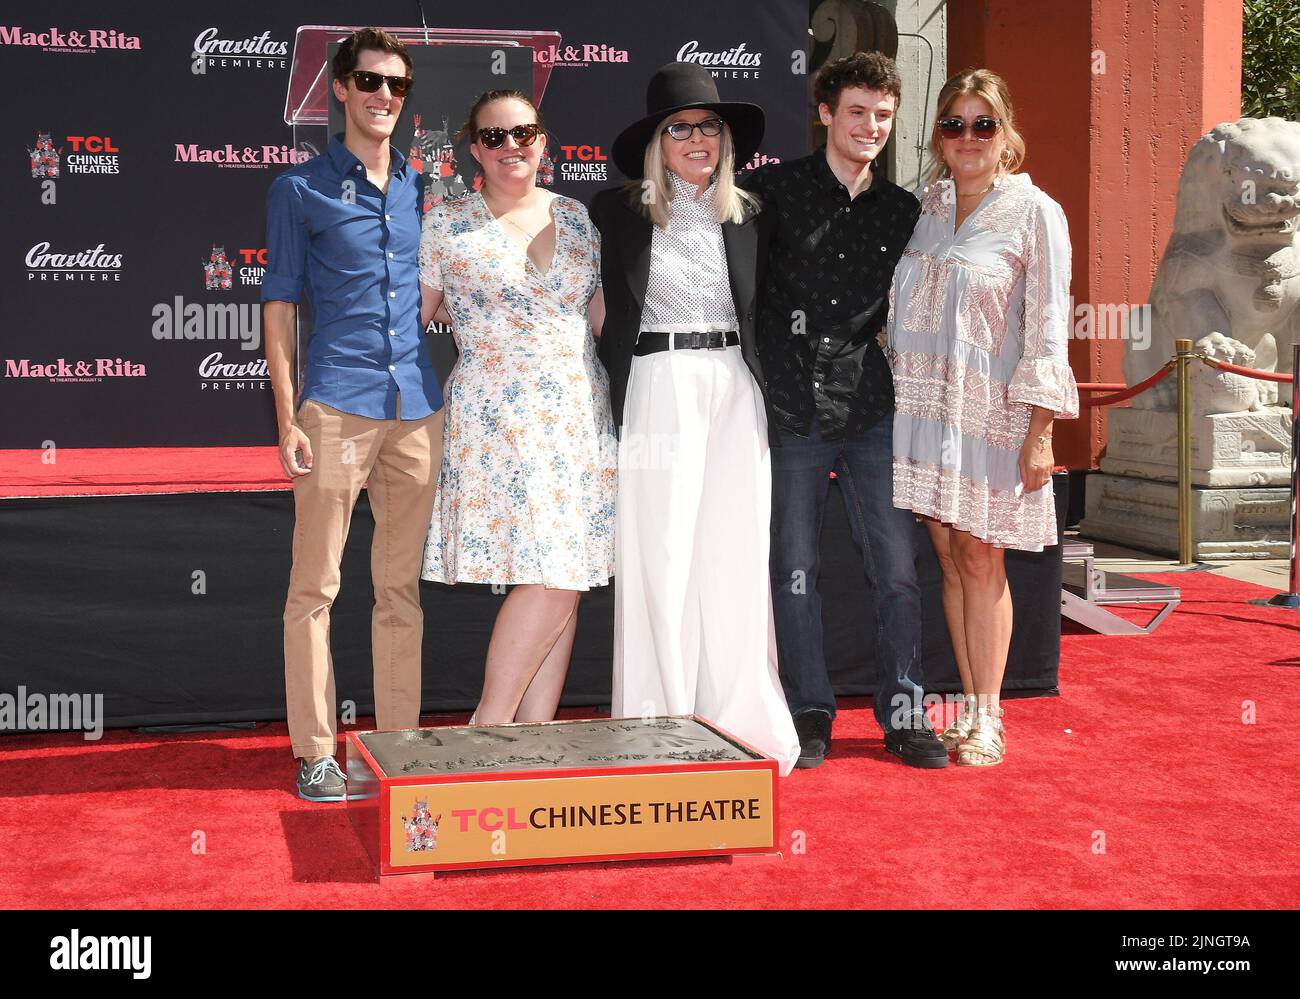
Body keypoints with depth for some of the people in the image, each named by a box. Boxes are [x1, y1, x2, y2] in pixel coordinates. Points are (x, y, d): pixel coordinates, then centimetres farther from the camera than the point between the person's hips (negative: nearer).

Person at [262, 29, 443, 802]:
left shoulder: (425, 189, 15)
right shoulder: (301, 188, 4)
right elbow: (280, 305, 2)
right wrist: (288, 419, -5)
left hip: (418, 406, 4)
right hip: (337, 403, -4)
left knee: (403, 587, 9)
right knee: (317, 585, -3)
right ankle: (316, 752, 4)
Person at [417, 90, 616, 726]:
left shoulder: (574, 217, 13)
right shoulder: (447, 225, 2)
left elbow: (602, 315, 19)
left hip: (579, 416, 5)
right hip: (497, 420, -5)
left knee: (565, 583, 1)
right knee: (550, 578, -15)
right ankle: (489, 729, -2)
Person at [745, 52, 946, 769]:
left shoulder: (903, 212, 10)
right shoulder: (775, 189, 1)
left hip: (872, 410, 2)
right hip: (794, 407, -2)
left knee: (897, 568, 1)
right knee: (795, 570, 5)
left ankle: (904, 715, 13)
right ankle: (809, 715, 17)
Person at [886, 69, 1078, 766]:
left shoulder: (1035, 213, -3)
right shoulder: (923, 207, 10)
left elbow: (1048, 329, -6)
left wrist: (1039, 432, -11)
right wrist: (893, 396, 9)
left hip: (990, 408, -4)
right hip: (922, 401, 4)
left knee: (979, 558, -2)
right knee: (949, 557, 6)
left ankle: (987, 721, 7)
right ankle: (968, 707, 14)